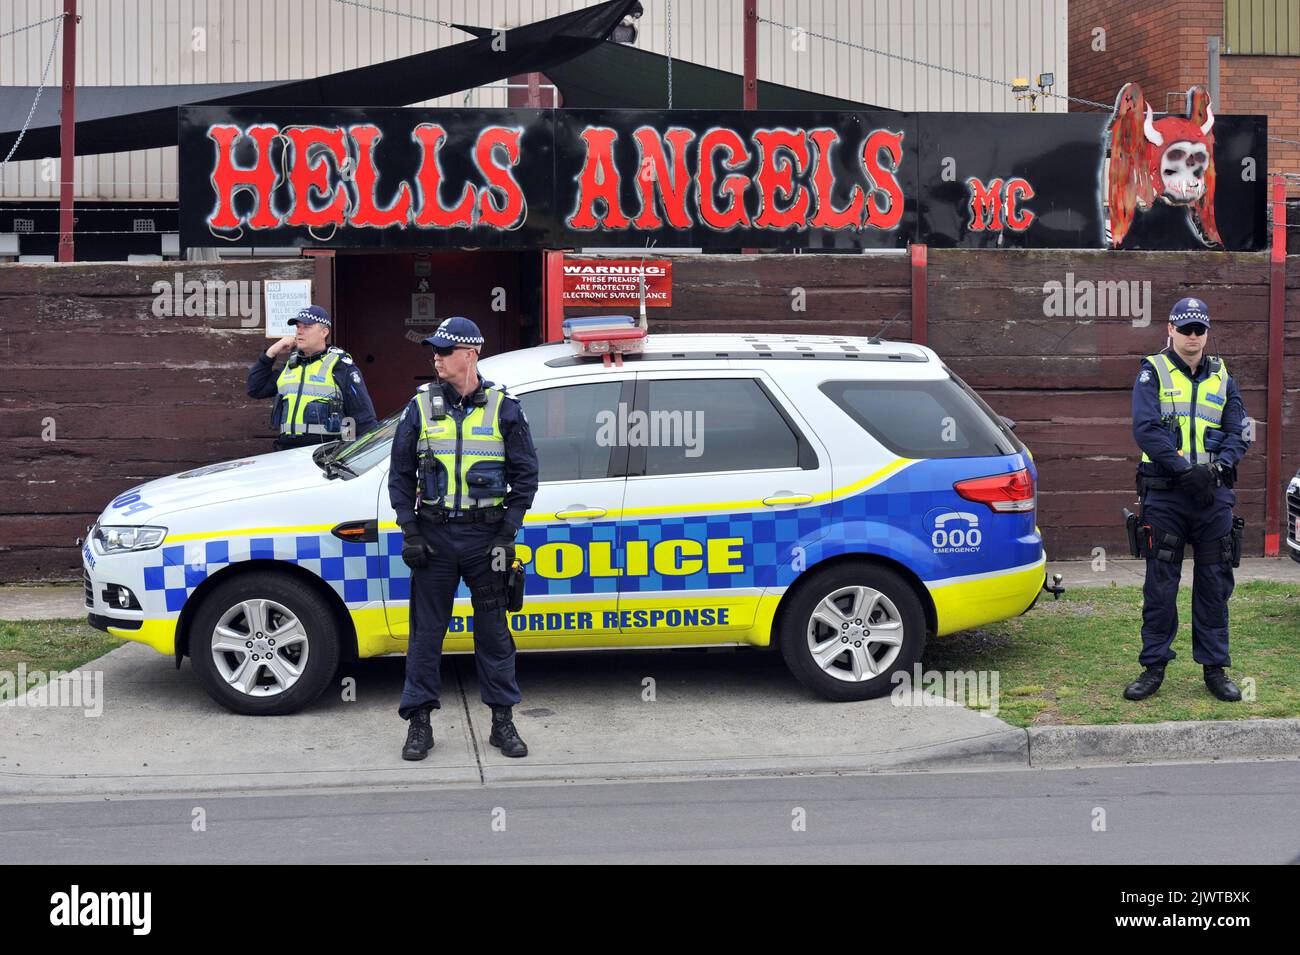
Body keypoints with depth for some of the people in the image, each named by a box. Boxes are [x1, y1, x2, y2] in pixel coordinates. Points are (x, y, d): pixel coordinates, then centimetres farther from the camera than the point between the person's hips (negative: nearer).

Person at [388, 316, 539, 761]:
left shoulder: (503, 407, 0)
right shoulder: (421, 406, 4)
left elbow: (525, 474, 3)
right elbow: (400, 474, 7)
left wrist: (507, 533, -5)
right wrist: (409, 532, -2)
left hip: (485, 535, -1)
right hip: (433, 535, 1)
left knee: (493, 630, 6)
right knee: (426, 630, 5)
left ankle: (503, 721, 16)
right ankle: (419, 723, 14)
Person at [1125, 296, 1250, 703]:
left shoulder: (1221, 376, 13)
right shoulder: (1153, 372, 2)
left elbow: (1239, 433, 8)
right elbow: (1145, 428, -10)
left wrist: (1217, 467, -11)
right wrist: (1185, 469, -19)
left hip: (1214, 495, 3)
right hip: (1164, 494, -3)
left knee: (1214, 584, 6)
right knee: (1160, 585, 1)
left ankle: (1215, 668, 15)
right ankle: (1153, 666, 10)